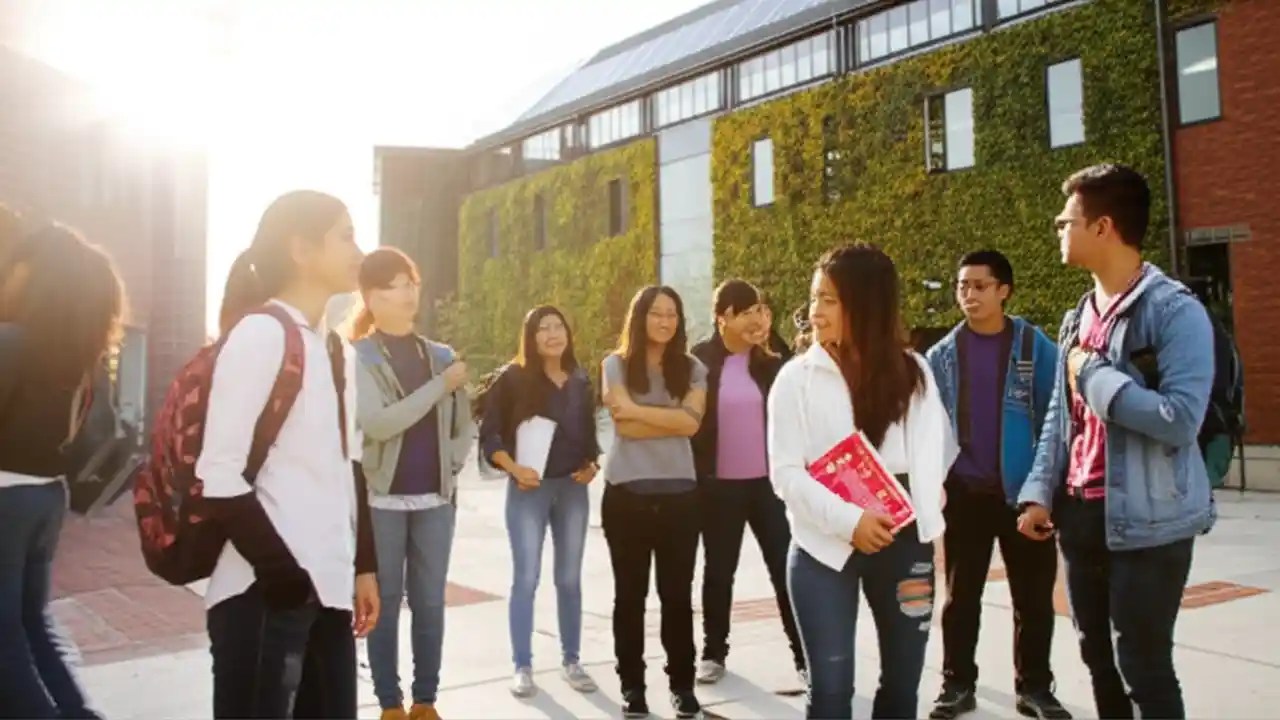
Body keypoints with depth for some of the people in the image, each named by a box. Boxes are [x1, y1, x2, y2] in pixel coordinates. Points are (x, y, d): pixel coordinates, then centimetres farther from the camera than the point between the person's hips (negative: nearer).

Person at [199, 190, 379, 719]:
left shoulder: (337, 348, 15)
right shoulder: (261, 332, -9)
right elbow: (219, 476, -15)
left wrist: (363, 566, 13)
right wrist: (286, 574, -14)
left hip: (327, 588, 8)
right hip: (266, 592, -7)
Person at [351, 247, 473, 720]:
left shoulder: (441, 356, 10)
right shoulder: (357, 357, -3)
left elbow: (463, 425, 16)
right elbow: (377, 423, -18)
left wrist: (450, 466, -1)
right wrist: (441, 386, -16)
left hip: (436, 498, 4)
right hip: (381, 499, -3)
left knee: (430, 602, 7)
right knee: (386, 602, 3)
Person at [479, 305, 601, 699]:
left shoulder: (580, 381, 9)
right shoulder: (513, 378, -4)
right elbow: (490, 436, -5)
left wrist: (592, 466, 0)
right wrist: (515, 468, -17)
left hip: (572, 488, 4)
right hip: (529, 489, -4)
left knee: (570, 578, 10)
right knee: (526, 578, -2)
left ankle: (571, 661, 21)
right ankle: (522, 666, 9)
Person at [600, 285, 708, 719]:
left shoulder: (692, 369, 8)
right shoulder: (617, 364, 2)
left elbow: (691, 422, -9)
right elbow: (624, 426, -10)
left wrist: (636, 409, -9)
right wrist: (670, 420, -7)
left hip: (678, 492, 1)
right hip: (627, 492, -1)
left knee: (678, 593, 6)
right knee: (630, 592, 7)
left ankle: (682, 683, 19)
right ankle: (632, 685, 18)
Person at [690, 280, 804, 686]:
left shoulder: (771, 363, 3)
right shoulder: (700, 361, -3)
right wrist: (695, 474, -7)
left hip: (768, 481, 1)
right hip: (718, 484, -1)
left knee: (786, 568, 4)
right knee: (719, 570, 11)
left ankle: (804, 656, 12)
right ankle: (714, 653, 24)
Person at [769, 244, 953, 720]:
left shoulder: (914, 371, 6)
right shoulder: (797, 377, -2)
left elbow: (936, 448, 7)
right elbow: (786, 473, -9)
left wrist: (924, 508, -7)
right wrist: (848, 520, -21)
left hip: (903, 544, 3)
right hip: (825, 548, -3)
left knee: (903, 681, 14)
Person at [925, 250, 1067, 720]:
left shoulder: (1034, 346, -4)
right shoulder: (942, 355, 2)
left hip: (1023, 490, -1)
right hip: (964, 492, 2)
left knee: (1033, 597, 9)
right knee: (960, 596, 11)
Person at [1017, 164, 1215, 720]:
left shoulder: (1176, 311, -12)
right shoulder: (1077, 318, 11)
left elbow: (1180, 420, -24)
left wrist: (1093, 373, -16)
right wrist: (1039, 493, 5)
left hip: (1146, 521, -7)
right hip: (1080, 514, 7)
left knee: (1143, 665, 1)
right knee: (1098, 658, 17)